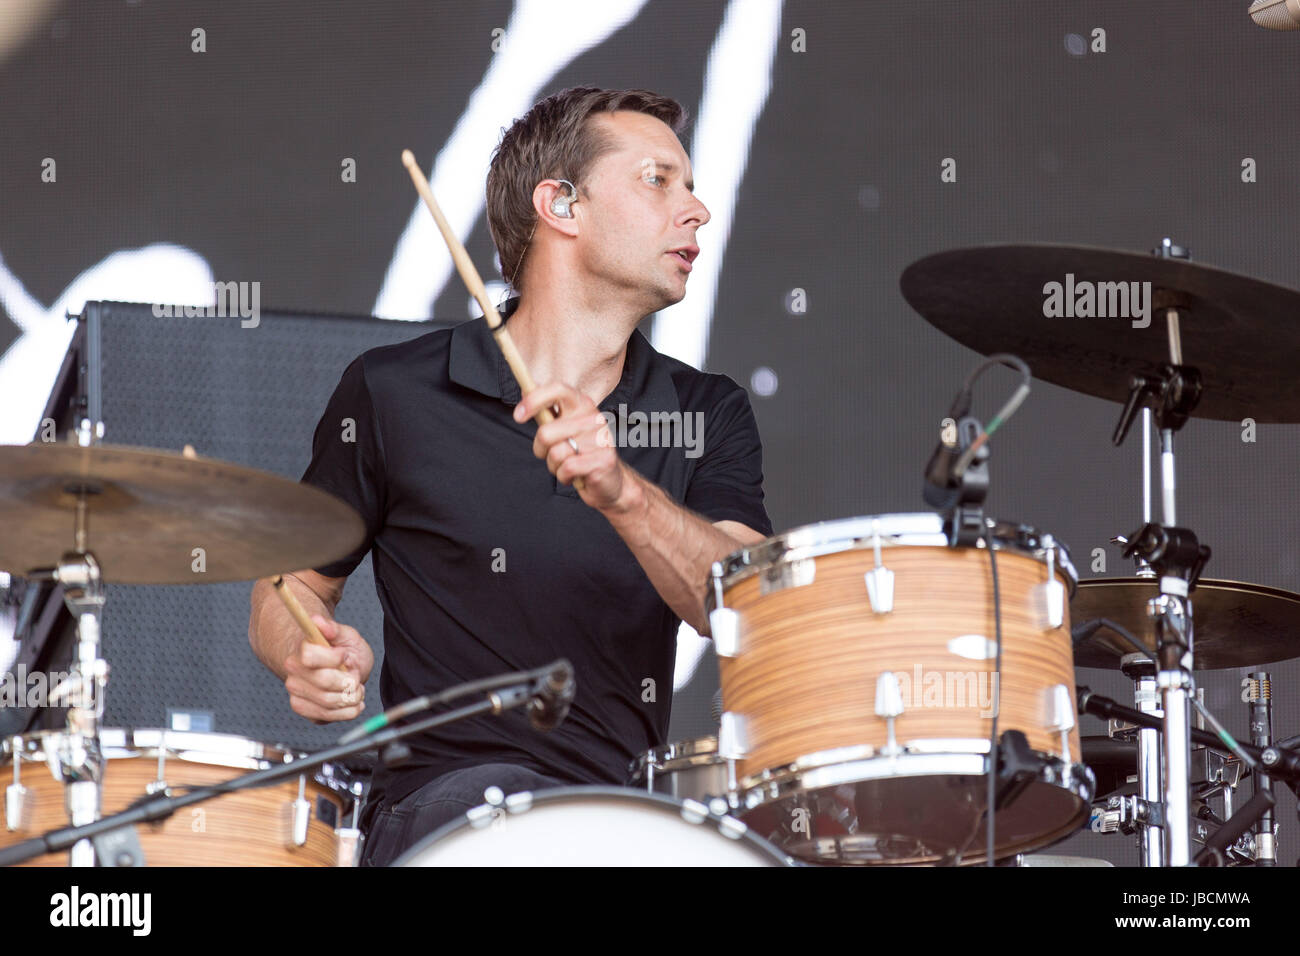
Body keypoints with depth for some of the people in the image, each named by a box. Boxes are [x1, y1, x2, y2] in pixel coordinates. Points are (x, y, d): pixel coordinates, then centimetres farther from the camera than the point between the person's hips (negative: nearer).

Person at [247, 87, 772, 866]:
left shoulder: (709, 416, 12)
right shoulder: (397, 394, 4)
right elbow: (289, 588, 15)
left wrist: (622, 492, -23)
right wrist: (313, 656, -9)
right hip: (445, 794, -4)